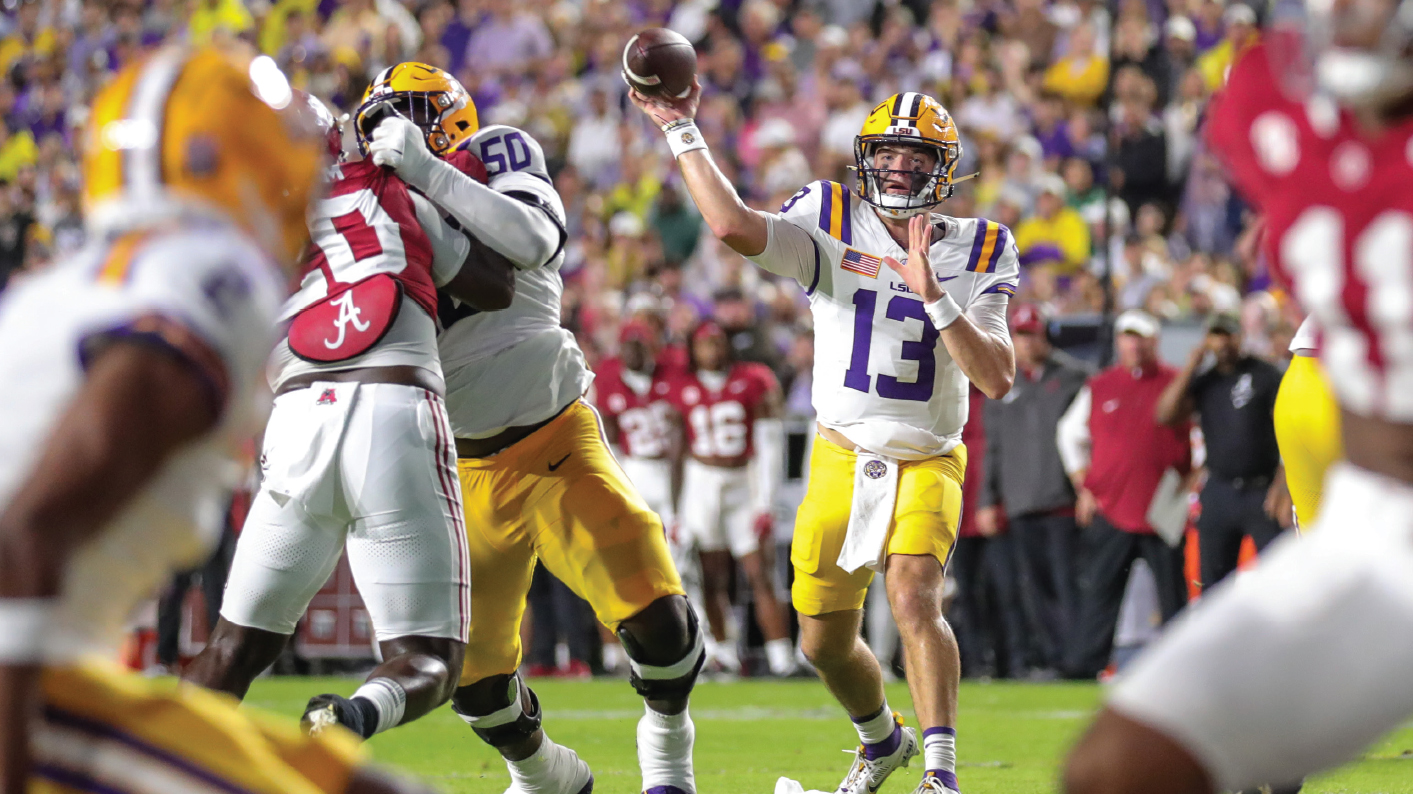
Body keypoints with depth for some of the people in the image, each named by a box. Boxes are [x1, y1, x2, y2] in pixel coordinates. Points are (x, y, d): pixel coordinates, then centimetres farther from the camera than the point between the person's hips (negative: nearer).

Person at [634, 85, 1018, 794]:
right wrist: (681, 130, -23)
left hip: (927, 463, -2)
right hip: (841, 458, 2)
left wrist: (932, 293, -24)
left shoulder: (975, 253, -3)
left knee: (913, 598, -27)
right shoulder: (832, 225, -5)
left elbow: (997, 380, -15)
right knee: (824, 642, 10)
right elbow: (734, 227, -24)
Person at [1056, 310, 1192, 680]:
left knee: (1173, 591, 2)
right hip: (1108, 510, 1)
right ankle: (1083, 664, -3)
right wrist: (1083, 486, 11)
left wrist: (1188, 481, 2)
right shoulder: (1098, 388, 9)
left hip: (1163, 510, -1)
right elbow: (1069, 434, 19)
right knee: (1098, 590, -3)